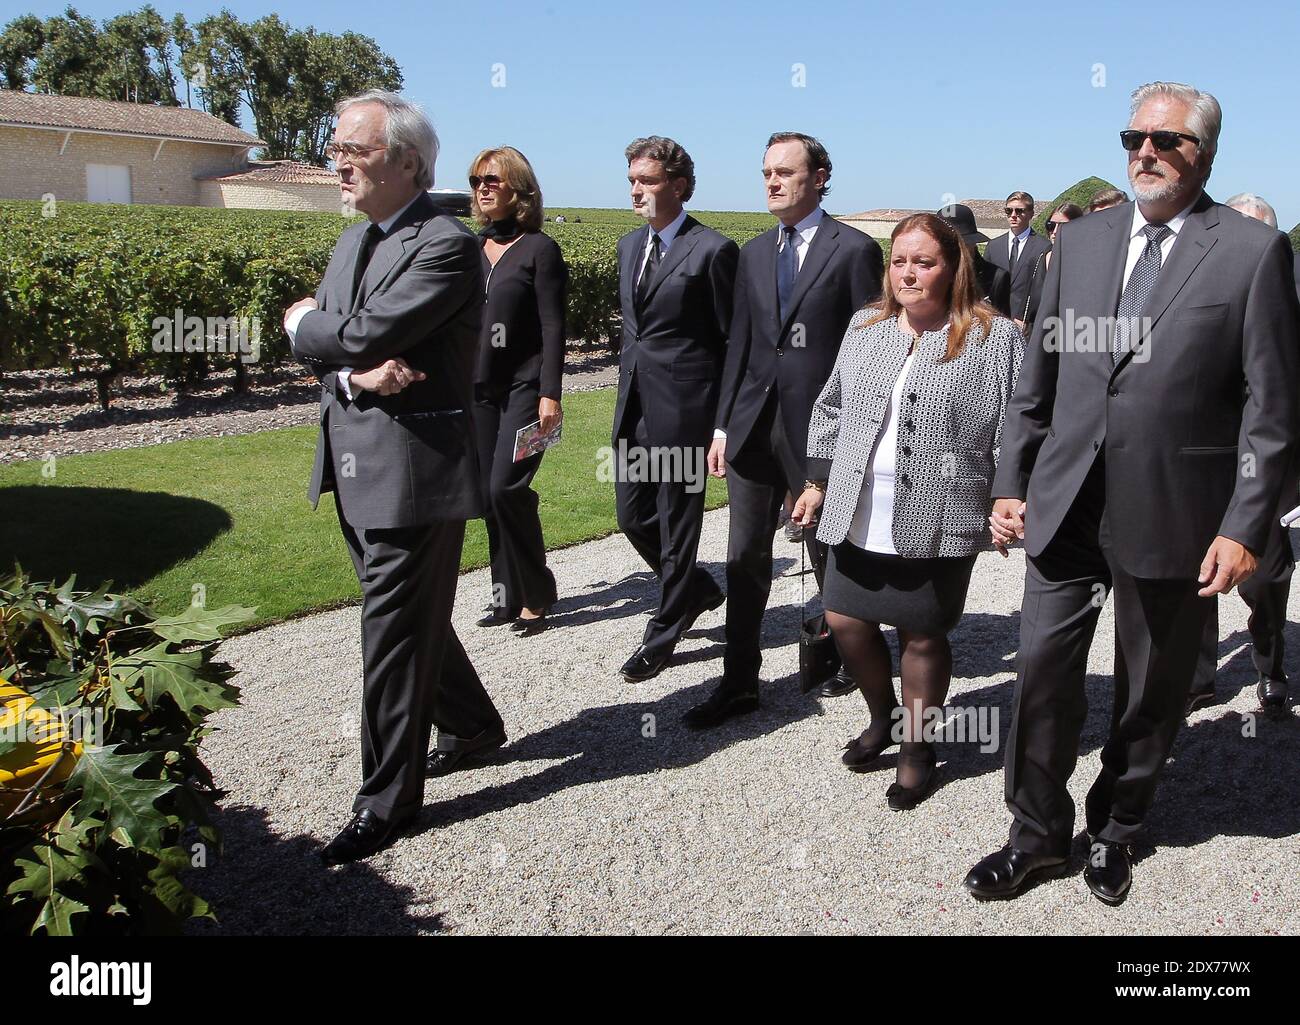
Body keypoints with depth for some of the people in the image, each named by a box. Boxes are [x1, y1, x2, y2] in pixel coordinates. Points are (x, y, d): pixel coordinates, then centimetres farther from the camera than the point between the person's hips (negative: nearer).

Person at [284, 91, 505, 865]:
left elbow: (362, 334, -23)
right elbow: (320, 350, 8)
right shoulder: (354, 241, 14)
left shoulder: (448, 245, -15)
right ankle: (472, 726, 41)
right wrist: (355, 375, -15)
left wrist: (305, 322, -2)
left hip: (415, 465, -9)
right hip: (357, 464, 9)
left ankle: (388, 799, 12)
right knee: (409, 613, 20)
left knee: (396, 630, -1)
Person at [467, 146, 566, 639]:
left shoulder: (539, 248, -4)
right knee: (490, 493, 7)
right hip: (478, 386, 6)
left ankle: (536, 591, 3)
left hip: (524, 385, -6)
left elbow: (552, 328, -9)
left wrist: (550, 395, -16)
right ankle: (510, 594, 19)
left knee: (507, 487, -15)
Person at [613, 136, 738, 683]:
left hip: (683, 408, -7)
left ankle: (662, 634, 18)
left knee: (676, 523, 4)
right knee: (632, 516, 13)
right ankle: (697, 591, 37)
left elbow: (734, 340, -8)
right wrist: (627, 386, 18)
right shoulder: (630, 245, 13)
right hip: (634, 405, 8)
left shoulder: (713, 250, -9)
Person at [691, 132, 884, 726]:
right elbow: (740, 343, 14)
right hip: (754, 424, 5)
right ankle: (739, 683, 16)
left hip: (820, 429, -5)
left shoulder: (854, 250, -4)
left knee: (828, 555, 10)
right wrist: (723, 423, 9)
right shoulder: (754, 253, 13)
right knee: (745, 557, 7)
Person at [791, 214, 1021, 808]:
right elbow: (831, 409, 16)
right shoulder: (865, 328, 11)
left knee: (922, 636, 4)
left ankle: (916, 748, 24)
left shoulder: (995, 338, -3)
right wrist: (818, 484, 14)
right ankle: (882, 718, 34)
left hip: (937, 525, -5)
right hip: (857, 519, 5)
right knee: (845, 621, 8)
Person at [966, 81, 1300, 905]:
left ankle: (1115, 830, 34)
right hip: (1065, 505, 3)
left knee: (1152, 693, 12)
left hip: (1173, 518, -2)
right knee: (1043, 675, 5)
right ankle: (1039, 835, 23)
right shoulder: (1081, 241, 8)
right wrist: (1012, 483, 7)